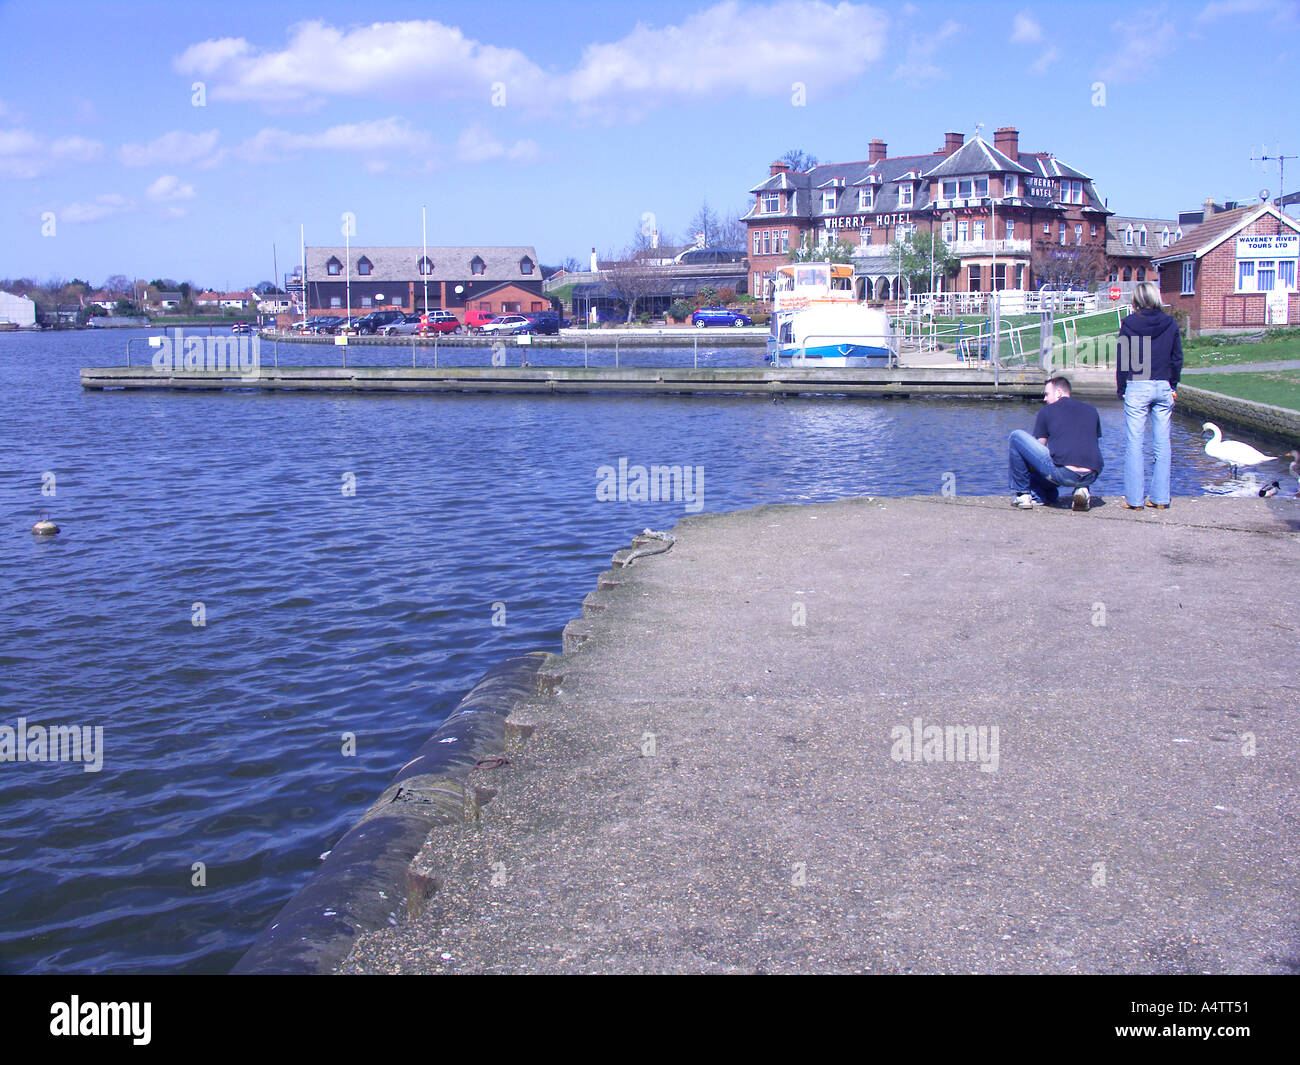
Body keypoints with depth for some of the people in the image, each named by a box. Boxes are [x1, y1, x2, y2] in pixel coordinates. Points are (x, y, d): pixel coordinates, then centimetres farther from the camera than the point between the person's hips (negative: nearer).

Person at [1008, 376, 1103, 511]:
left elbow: (1038, 449, 16)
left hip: (1062, 473, -5)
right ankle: (1082, 489, 11)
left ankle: (1023, 494, 13)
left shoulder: (1047, 411, 12)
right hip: (1091, 477, 5)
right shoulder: (1091, 410, 23)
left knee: (1017, 436, 11)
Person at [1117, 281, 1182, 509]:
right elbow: (1177, 358, 7)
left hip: (1137, 387, -3)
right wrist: (1172, 386, 17)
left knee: (1134, 443, 1)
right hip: (1163, 387, 3)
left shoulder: (1129, 323, -4)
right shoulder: (1170, 324, 3)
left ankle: (1134, 499, 1)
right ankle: (1160, 498, 10)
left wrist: (1121, 389, 6)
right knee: (1162, 444, 7)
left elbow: (1122, 360, -2)